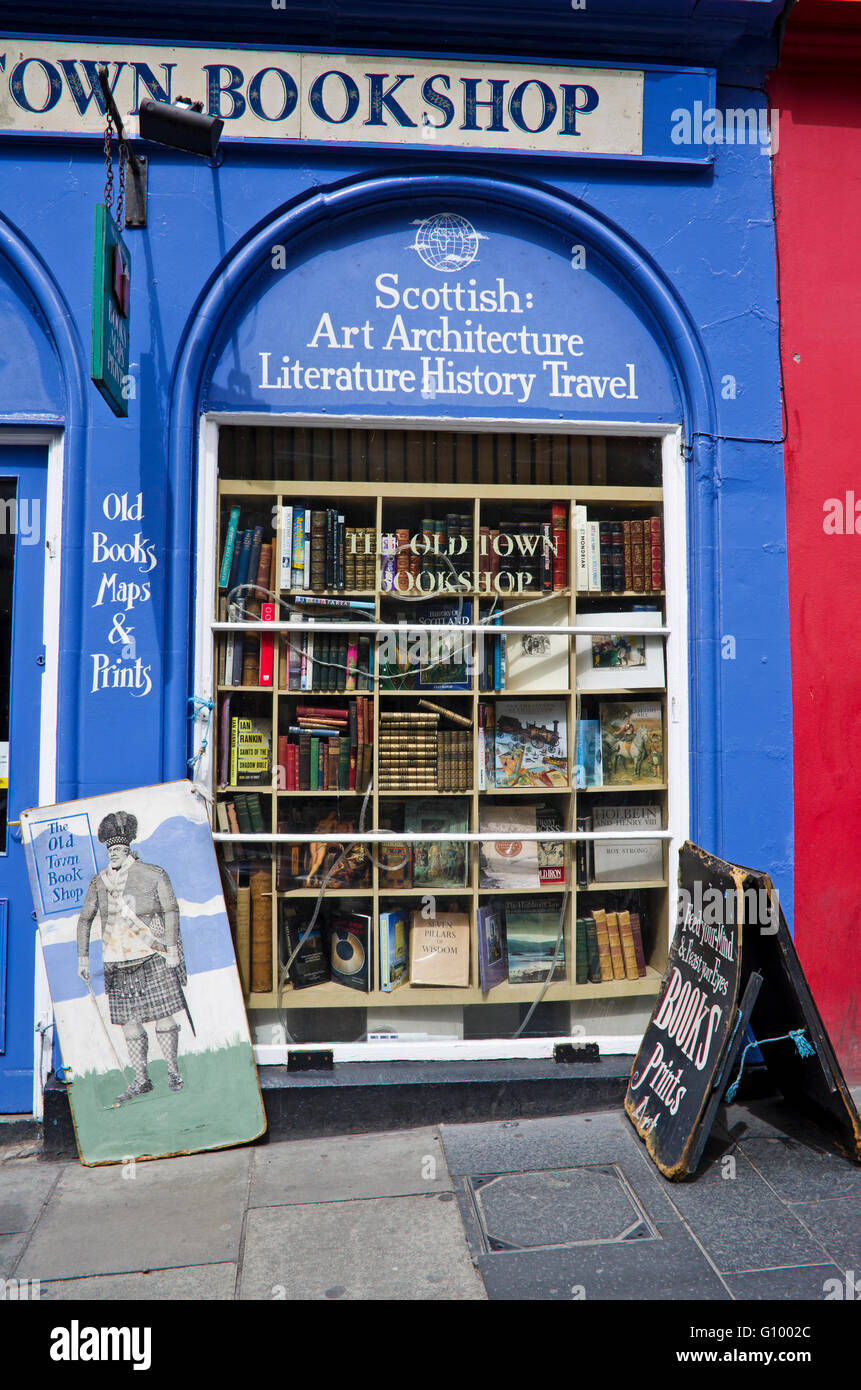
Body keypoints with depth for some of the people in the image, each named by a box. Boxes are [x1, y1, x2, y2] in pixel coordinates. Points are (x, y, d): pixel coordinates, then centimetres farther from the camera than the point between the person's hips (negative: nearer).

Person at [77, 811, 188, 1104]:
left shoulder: (153, 875, -3)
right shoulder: (99, 882, 8)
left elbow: (171, 910, -4)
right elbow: (85, 920, 15)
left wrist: (172, 948, -10)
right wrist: (83, 957, 10)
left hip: (152, 957, -3)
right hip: (117, 962, 4)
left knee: (163, 1017, -2)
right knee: (128, 1021, 5)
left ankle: (173, 1072, 14)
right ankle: (141, 1080, 17)